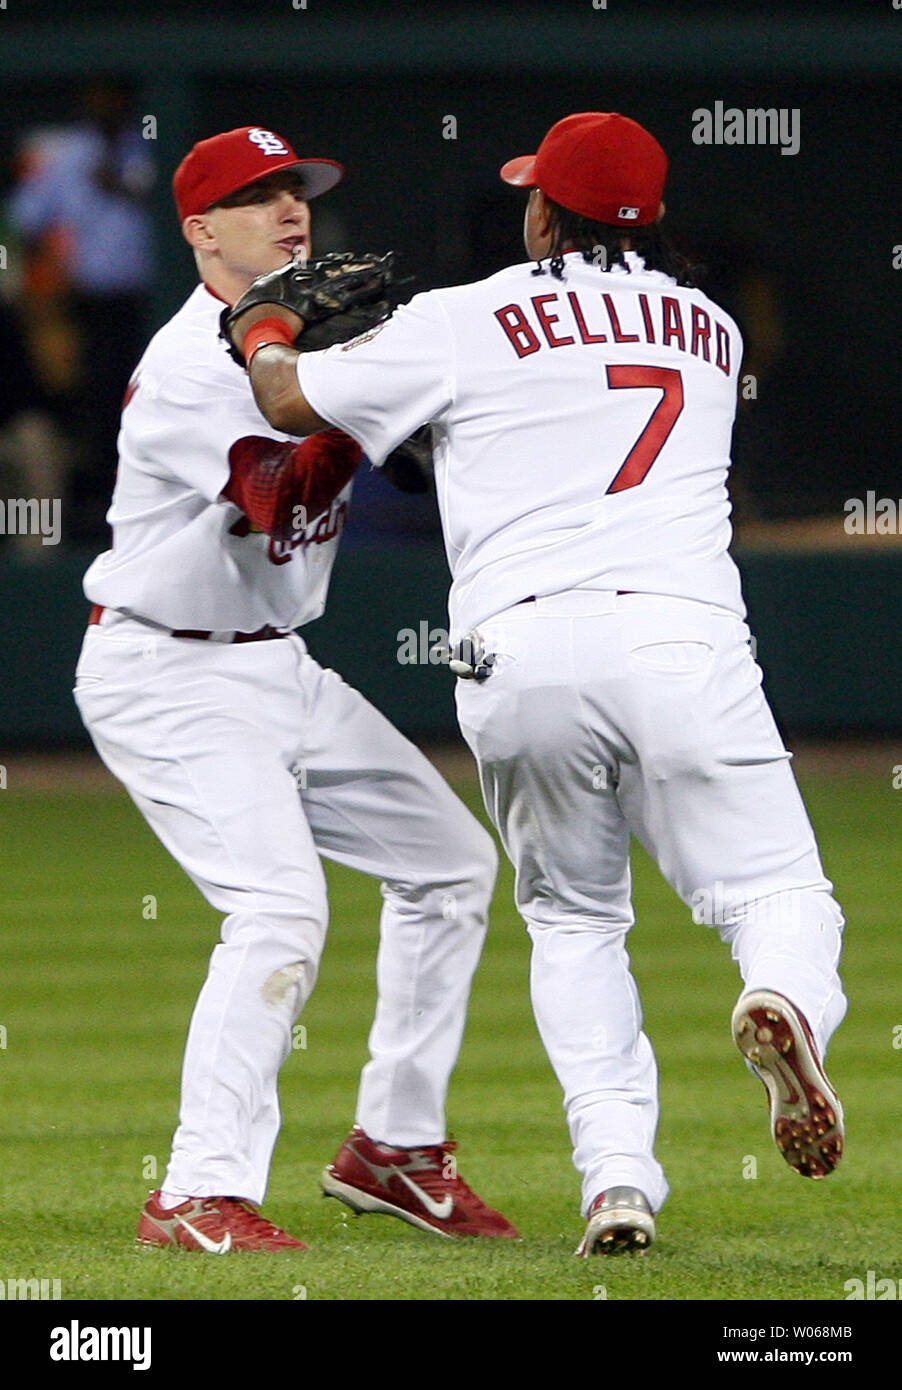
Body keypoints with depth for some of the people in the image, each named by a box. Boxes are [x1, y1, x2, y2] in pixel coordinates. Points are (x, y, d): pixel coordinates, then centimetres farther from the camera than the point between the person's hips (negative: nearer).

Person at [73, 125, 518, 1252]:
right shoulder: (193, 364, -18)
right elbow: (281, 496, -32)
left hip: (279, 670, 9)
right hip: (169, 680, -9)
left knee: (452, 861, 12)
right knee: (281, 905, -24)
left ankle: (395, 1147, 20)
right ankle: (201, 1197, -22)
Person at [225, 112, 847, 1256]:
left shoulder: (462, 323, 9)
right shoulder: (709, 333, 23)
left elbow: (291, 401, 18)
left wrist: (266, 333, 41)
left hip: (518, 655, -1)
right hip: (681, 635, 1)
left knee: (573, 918, 17)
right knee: (778, 894, 3)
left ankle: (617, 1174, 1)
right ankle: (785, 999, -34)